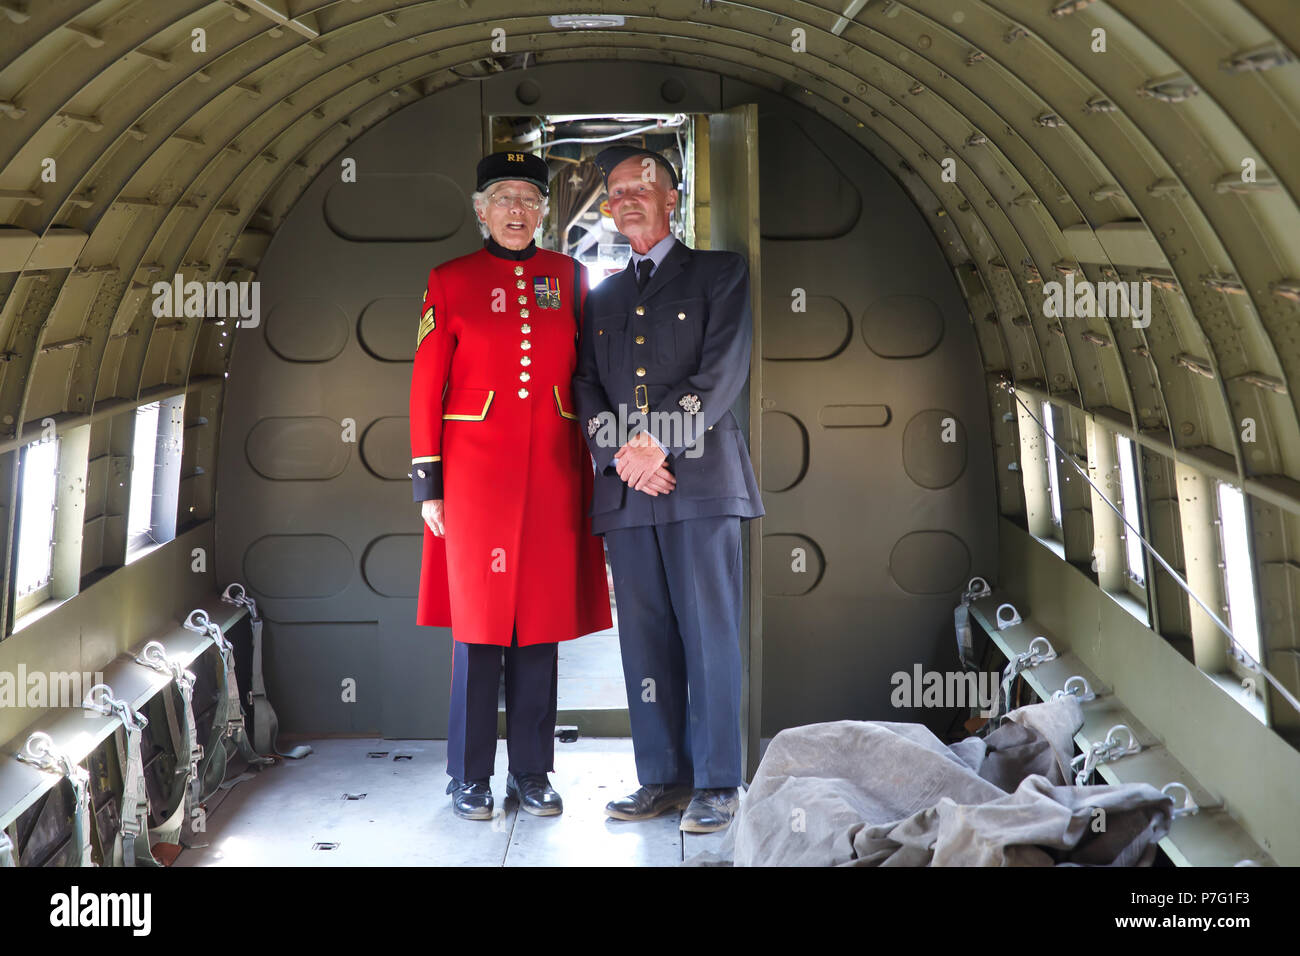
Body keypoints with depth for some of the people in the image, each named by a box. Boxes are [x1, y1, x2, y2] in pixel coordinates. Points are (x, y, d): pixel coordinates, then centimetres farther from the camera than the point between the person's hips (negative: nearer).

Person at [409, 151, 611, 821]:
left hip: (552, 471, 2)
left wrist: (590, 466, 7)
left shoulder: (569, 276, 10)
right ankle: (471, 778, 15)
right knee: (478, 621, 2)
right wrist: (428, 483, -4)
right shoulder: (450, 281, 3)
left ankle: (532, 773, 18)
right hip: (476, 467, -2)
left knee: (542, 617, 6)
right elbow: (426, 389, 1)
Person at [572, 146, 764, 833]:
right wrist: (620, 455, -5)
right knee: (644, 640, 4)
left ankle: (716, 784, 3)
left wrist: (657, 440, -13)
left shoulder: (720, 273, 10)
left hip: (701, 477, -4)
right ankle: (663, 777, 12)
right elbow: (586, 387, 14)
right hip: (624, 489, 4)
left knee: (709, 635, -4)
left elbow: (724, 368, -3)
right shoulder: (600, 297, 23)